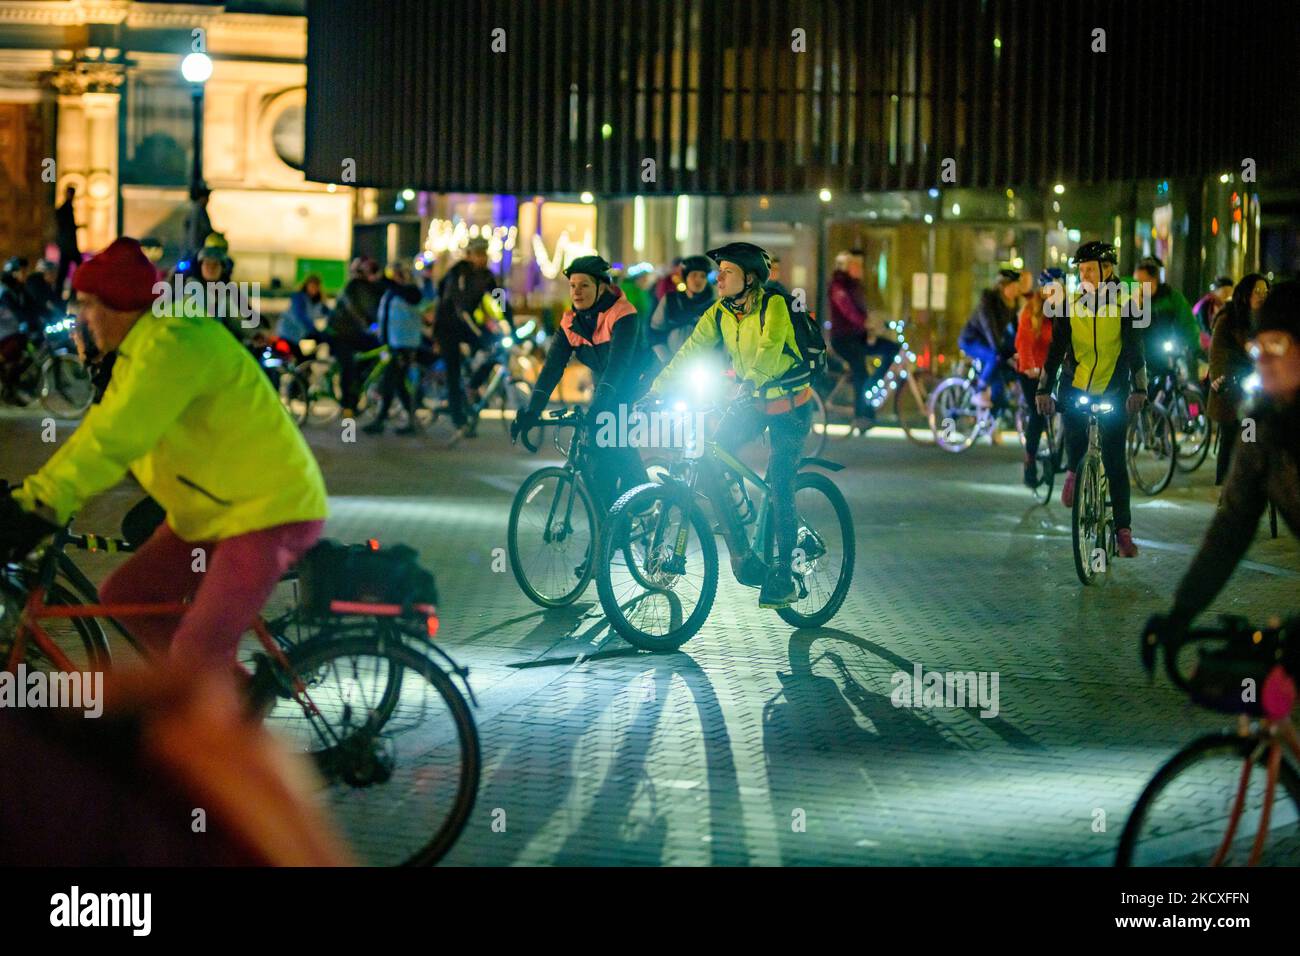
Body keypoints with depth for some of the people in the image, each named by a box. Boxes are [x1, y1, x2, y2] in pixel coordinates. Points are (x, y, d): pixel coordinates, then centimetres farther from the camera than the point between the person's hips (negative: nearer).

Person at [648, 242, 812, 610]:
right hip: (750, 402, 6)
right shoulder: (719, 313, -4)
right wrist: (655, 392, -20)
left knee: (779, 488, -10)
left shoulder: (773, 305, -21)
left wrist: (747, 385, -51)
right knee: (708, 465, -13)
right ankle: (742, 554, -3)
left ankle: (782, 577, 2)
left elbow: (769, 351, -36)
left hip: (789, 404, -6)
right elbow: (690, 352, -10)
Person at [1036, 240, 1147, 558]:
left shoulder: (1123, 306, -5)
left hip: (1113, 391, -2)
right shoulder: (1070, 307, -1)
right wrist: (1044, 390, -14)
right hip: (1075, 388, 2)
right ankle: (1073, 472, 20)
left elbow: (1134, 351, -9)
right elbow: (1056, 350, -4)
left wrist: (1139, 389, -23)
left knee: (1115, 461, -6)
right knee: (1074, 435, -17)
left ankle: (1123, 529, -2)